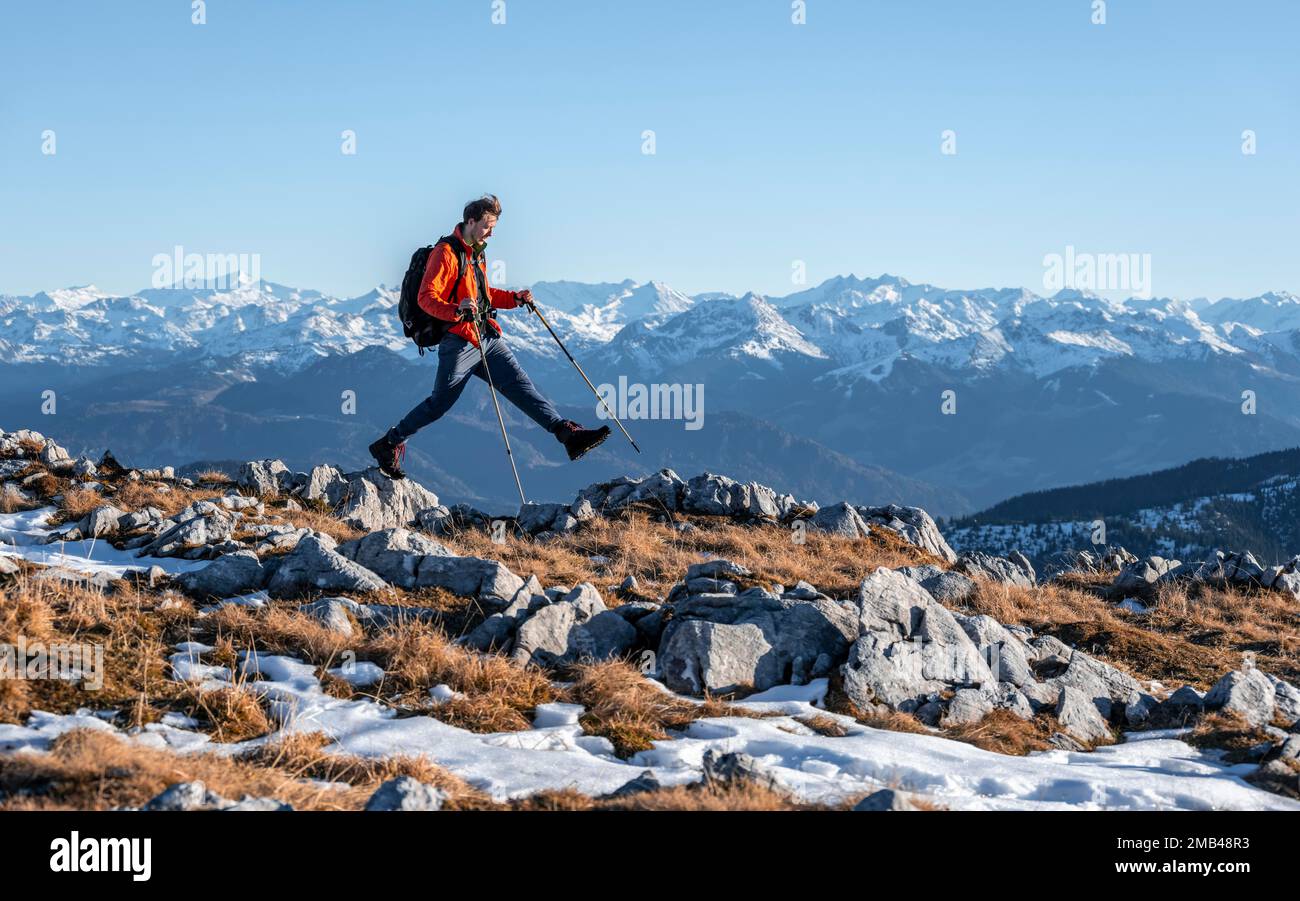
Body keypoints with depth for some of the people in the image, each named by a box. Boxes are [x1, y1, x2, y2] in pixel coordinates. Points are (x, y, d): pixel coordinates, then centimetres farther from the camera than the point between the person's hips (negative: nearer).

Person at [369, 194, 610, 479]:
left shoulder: (476, 253, 18)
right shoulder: (446, 253, -12)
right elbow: (427, 298, -20)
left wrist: (514, 298, 13)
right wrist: (456, 310, -36)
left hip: (488, 339, 8)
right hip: (460, 343, -8)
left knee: (521, 386, -3)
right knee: (438, 405, 0)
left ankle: (568, 433, -12)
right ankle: (389, 444, 15)